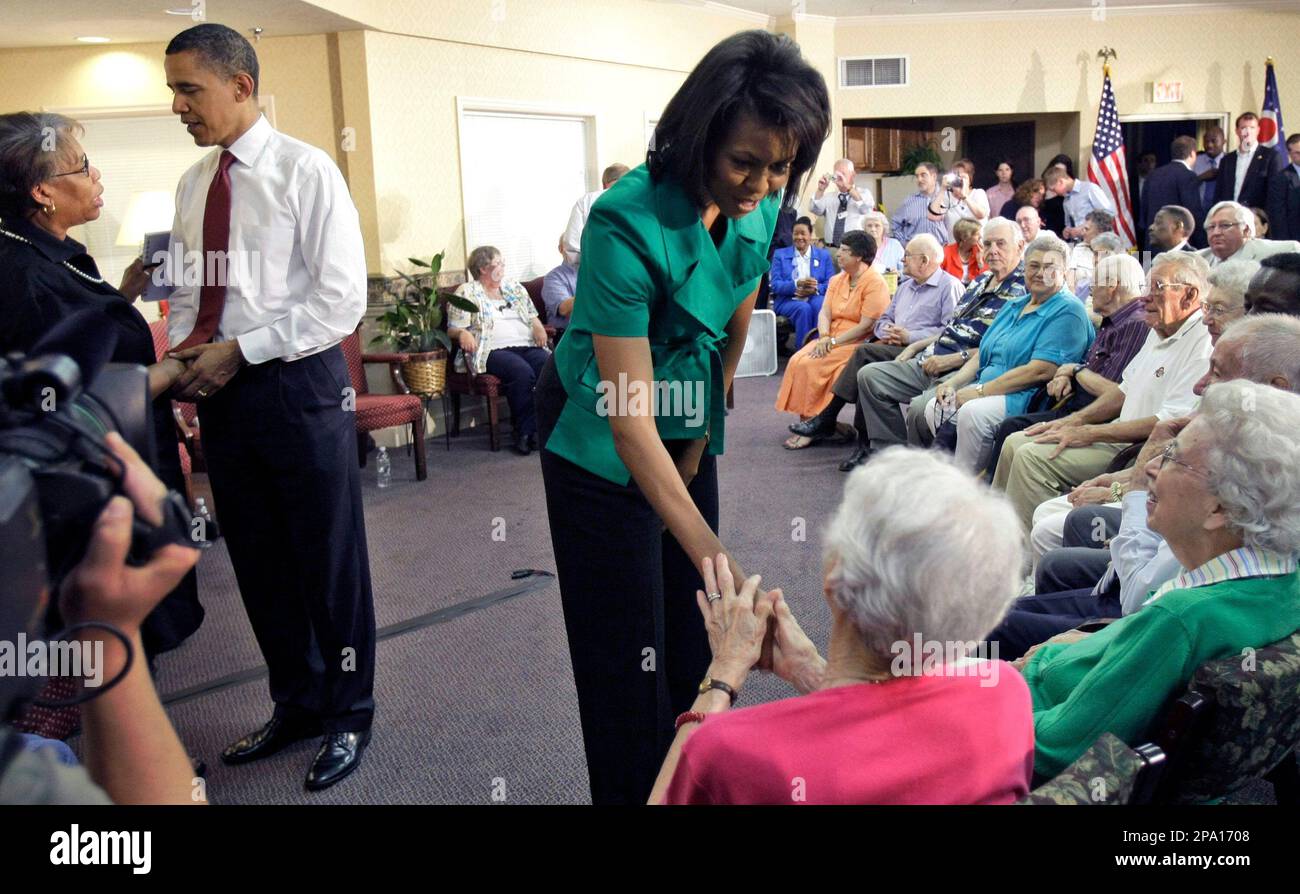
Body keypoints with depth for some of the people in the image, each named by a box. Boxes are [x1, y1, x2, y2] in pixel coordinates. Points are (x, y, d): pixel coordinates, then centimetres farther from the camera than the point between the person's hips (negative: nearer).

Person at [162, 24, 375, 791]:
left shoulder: (306, 172, -9)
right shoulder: (193, 185, 11)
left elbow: (341, 300, -14)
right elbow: (186, 290, 18)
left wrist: (237, 350, -15)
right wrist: (185, 346, -3)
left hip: (298, 384, -6)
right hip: (222, 390, 7)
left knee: (330, 561, 5)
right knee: (258, 561, 15)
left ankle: (349, 714, 24)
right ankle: (297, 704, 34)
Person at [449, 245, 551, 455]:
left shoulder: (514, 286, 25)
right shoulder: (466, 292, 9)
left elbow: (532, 316, 24)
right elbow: (453, 329, 3)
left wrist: (538, 327, 1)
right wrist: (462, 333, -21)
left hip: (527, 345, 5)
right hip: (493, 350, -5)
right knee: (522, 372, -36)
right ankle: (525, 432, -25)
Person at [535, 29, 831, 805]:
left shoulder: (761, 209, -11)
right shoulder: (628, 224, -31)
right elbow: (628, 416, -34)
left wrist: (700, 437, 7)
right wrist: (711, 551, -39)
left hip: (686, 428, 6)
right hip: (602, 443, -6)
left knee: (692, 631, 12)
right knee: (628, 651, 1)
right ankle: (632, 790, 19)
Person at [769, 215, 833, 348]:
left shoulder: (824, 255, 16)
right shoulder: (780, 255, 12)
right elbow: (775, 285, 0)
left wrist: (815, 288, -16)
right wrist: (797, 284, -19)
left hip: (815, 298, 1)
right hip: (788, 300, -1)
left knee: (820, 305, -35)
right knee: (804, 308, -35)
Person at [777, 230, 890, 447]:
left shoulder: (875, 283, -9)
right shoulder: (837, 280, 16)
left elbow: (867, 326, -16)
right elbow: (825, 313, 7)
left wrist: (833, 342, -17)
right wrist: (824, 337, -13)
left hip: (858, 344, -7)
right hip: (831, 340, 7)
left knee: (811, 365, -25)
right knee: (797, 361, -17)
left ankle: (813, 427, -14)